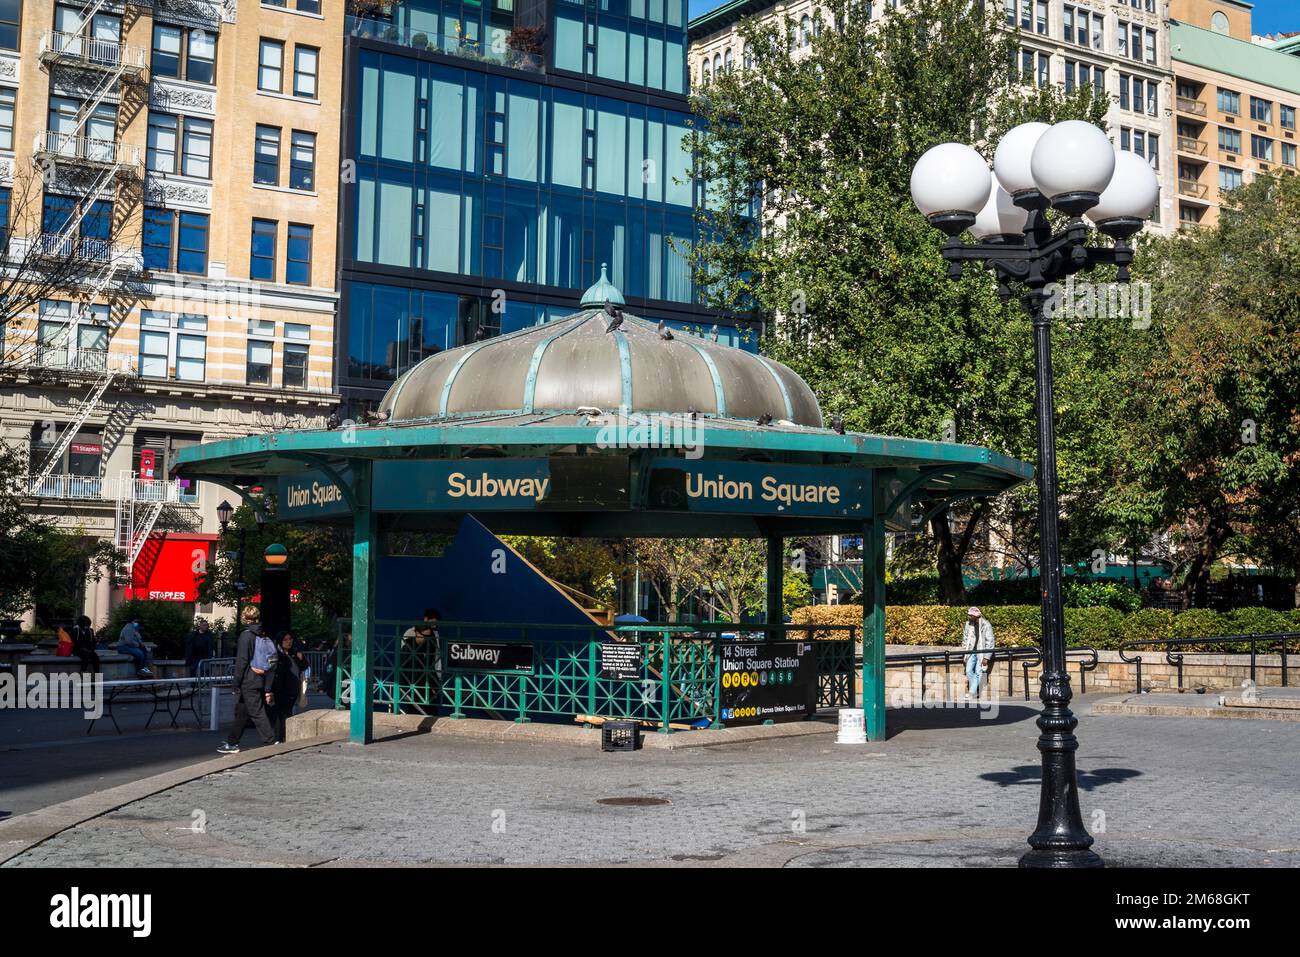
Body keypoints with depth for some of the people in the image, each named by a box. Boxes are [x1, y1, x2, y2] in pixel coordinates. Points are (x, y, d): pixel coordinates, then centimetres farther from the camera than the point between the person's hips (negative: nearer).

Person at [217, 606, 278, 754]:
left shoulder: (246, 635, -10)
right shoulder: (264, 637, 11)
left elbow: (241, 662, -14)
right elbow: (271, 665, 10)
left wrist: (236, 685, -8)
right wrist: (269, 690, 13)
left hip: (248, 683, -7)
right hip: (261, 682, 7)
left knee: (257, 713, -6)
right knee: (241, 713, 18)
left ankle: (271, 742, -11)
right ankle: (232, 743, 27)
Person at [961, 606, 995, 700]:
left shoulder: (986, 625, -13)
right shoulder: (968, 624, 4)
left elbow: (989, 642, -12)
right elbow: (965, 638, 16)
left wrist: (986, 657, -14)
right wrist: (964, 652, 9)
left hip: (981, 652, -5)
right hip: (972, 651, 5)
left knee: (978, 673, -7)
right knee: (969, 671, -3)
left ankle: (972, 693, -3)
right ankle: (975, 691, 9)